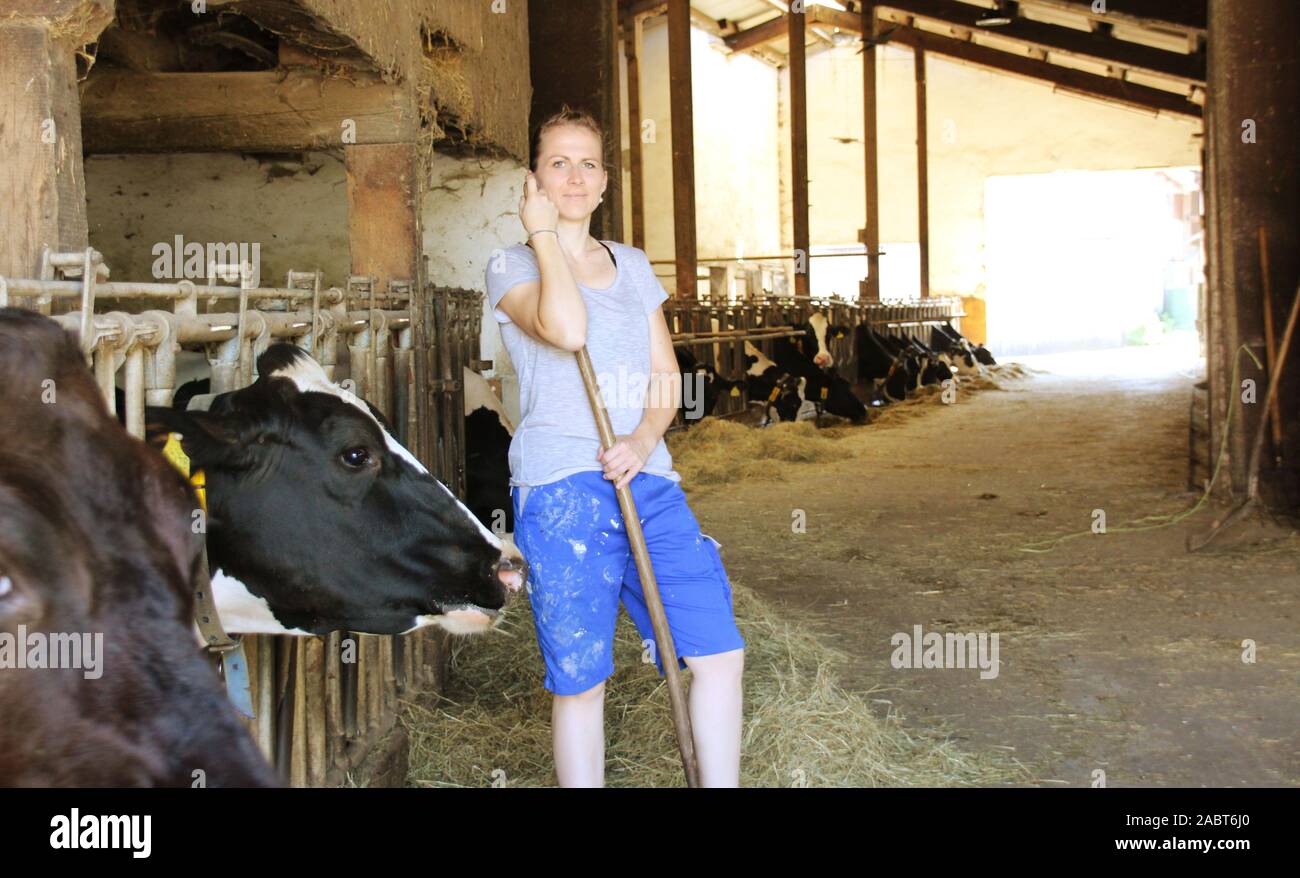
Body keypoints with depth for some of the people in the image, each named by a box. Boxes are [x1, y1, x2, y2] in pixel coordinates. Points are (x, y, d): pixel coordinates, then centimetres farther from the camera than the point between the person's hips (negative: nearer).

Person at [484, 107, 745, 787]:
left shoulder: (633, 266, 18)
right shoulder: (512, 266, 3)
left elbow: (666, 378, 15)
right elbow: (568, 330, -19)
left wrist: (643, 440, -5)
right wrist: (543, 232, -7)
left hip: (649, 483, 5)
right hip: (561, 493, -4)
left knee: (719, 653, 1)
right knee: (580, 681, 0)